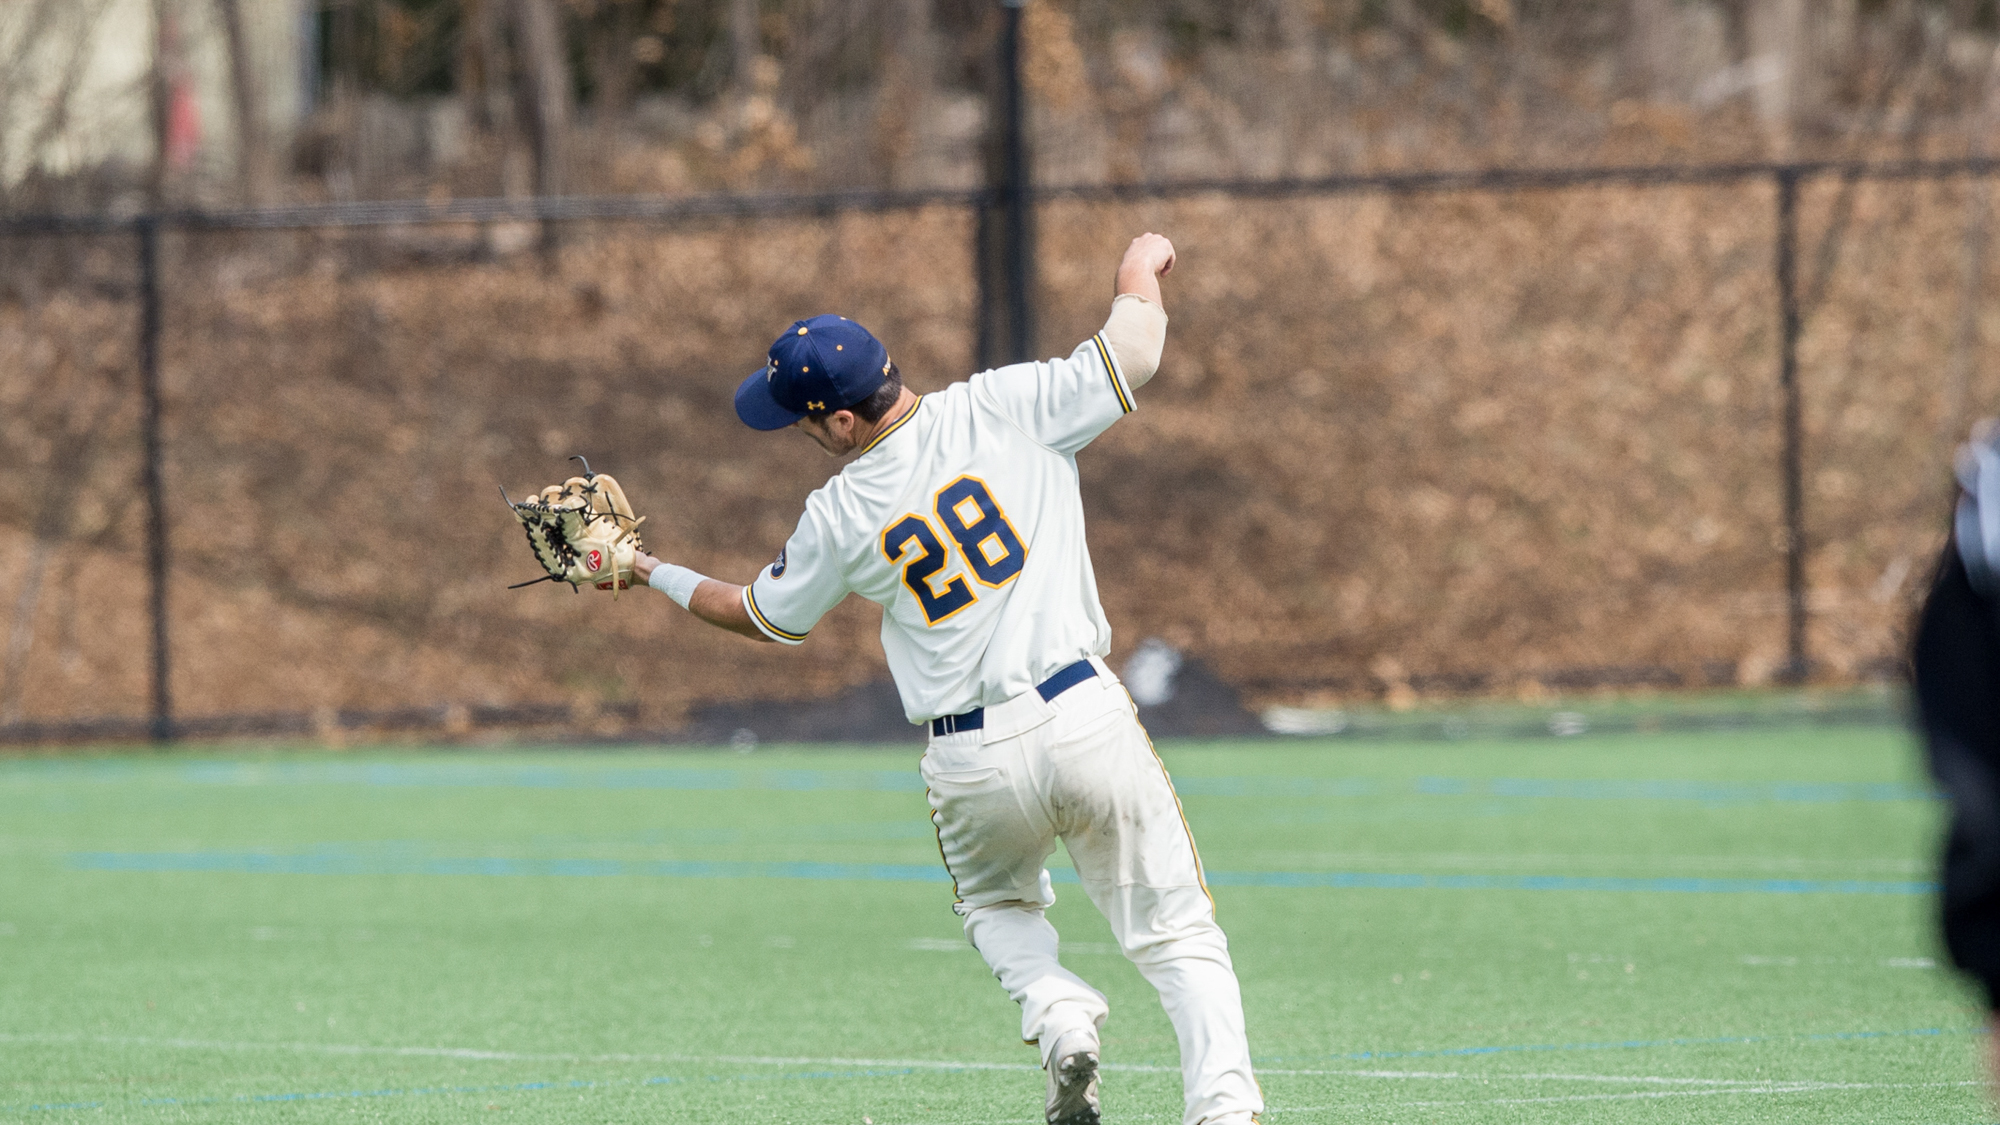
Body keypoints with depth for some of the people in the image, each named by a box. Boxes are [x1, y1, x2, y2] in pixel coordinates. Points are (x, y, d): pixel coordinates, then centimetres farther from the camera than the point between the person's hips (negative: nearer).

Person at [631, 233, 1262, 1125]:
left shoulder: (838, 519, 1)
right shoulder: (1000, 410, -4)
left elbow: (761, 615, 19)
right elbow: (1131, 353, -2)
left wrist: (656, 575, 35)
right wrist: (1139, 274, 19)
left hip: (972, 766, 1)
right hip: (1084, 717, -1)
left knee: (997, 907, 30)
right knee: (1175, 932, 5)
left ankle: (1058, 1012, 0)